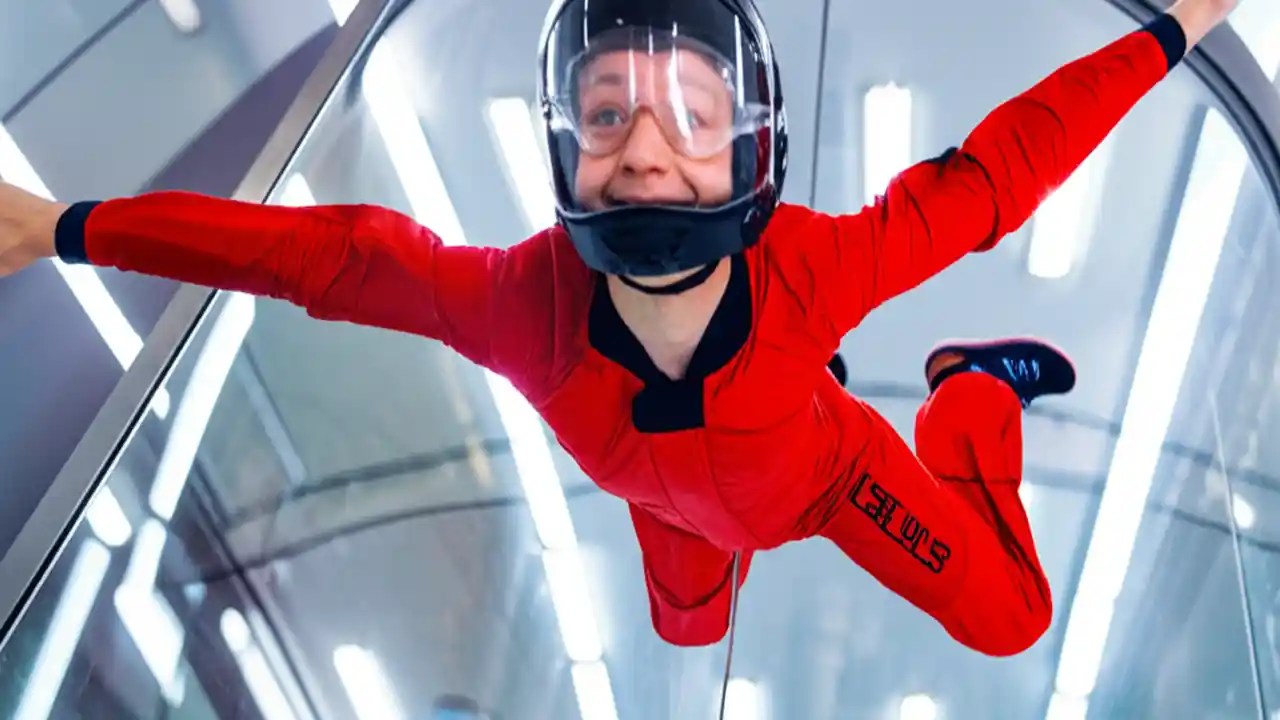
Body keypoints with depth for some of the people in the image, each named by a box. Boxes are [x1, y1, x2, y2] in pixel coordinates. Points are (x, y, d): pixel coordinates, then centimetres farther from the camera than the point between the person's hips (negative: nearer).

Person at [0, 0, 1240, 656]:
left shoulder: (814, 270, -46)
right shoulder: (518, 301, -44)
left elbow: (985, 176, -33)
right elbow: (321, 248, -34)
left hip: (826, 466, -1)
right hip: (675, 498, 2)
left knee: (1008, 621, 7)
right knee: (690, 629, 32)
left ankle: (973, 392, 29)